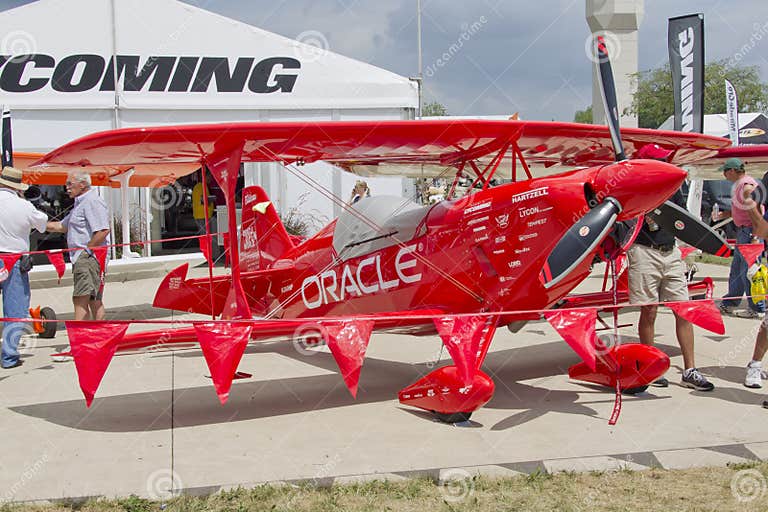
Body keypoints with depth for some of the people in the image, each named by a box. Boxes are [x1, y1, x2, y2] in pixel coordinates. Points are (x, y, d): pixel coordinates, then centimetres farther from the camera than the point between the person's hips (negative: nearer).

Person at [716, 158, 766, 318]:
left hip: (749, 231, -11)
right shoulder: (739, 184, 16)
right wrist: (724, 214, 16)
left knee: (748, 272, -6)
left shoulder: (747, 184, -16)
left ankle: (757, 309, 1)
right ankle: (729, 305, 26)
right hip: (742, 231, 11)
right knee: (736, 270, 16)